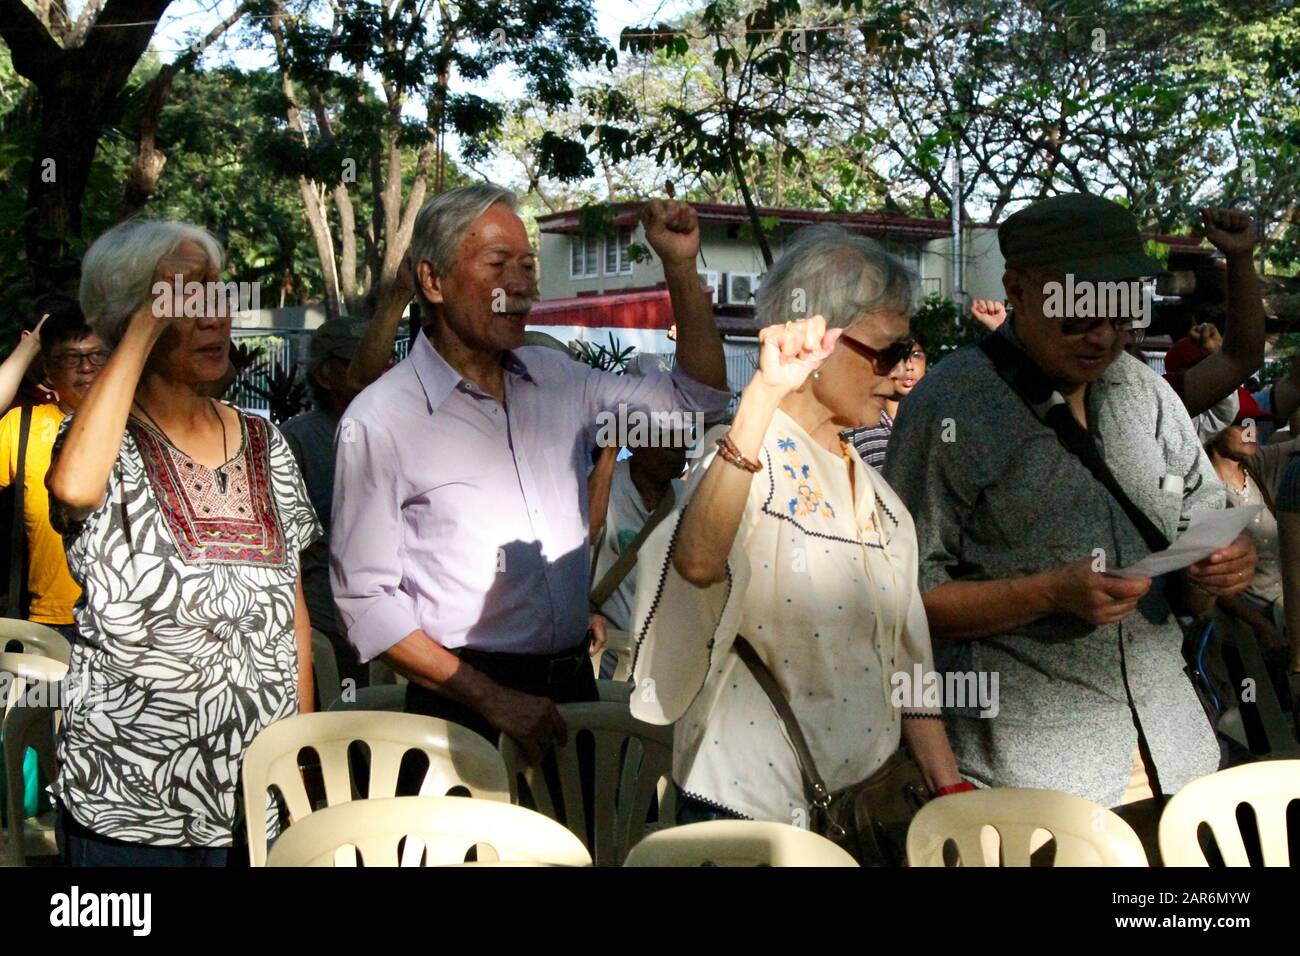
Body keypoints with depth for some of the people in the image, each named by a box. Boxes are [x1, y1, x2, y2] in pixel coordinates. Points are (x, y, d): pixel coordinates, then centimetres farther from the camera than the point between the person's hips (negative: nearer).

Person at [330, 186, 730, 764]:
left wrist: (681, 266, 6)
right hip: (464, 712, -5)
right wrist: (491, 698, -16)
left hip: (573, 687, 5)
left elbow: (697, 397, 18)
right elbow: (365, 600, -10)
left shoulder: (557, 380, 9)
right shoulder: (380, 419, -8)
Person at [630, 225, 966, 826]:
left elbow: (904, 660, 14)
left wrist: (952, 792, 6)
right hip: (748, 801, -7)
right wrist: (764, 393, -40)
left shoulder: (871, 490, 12)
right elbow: (697, 562, -35)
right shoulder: (745, 455, -12)